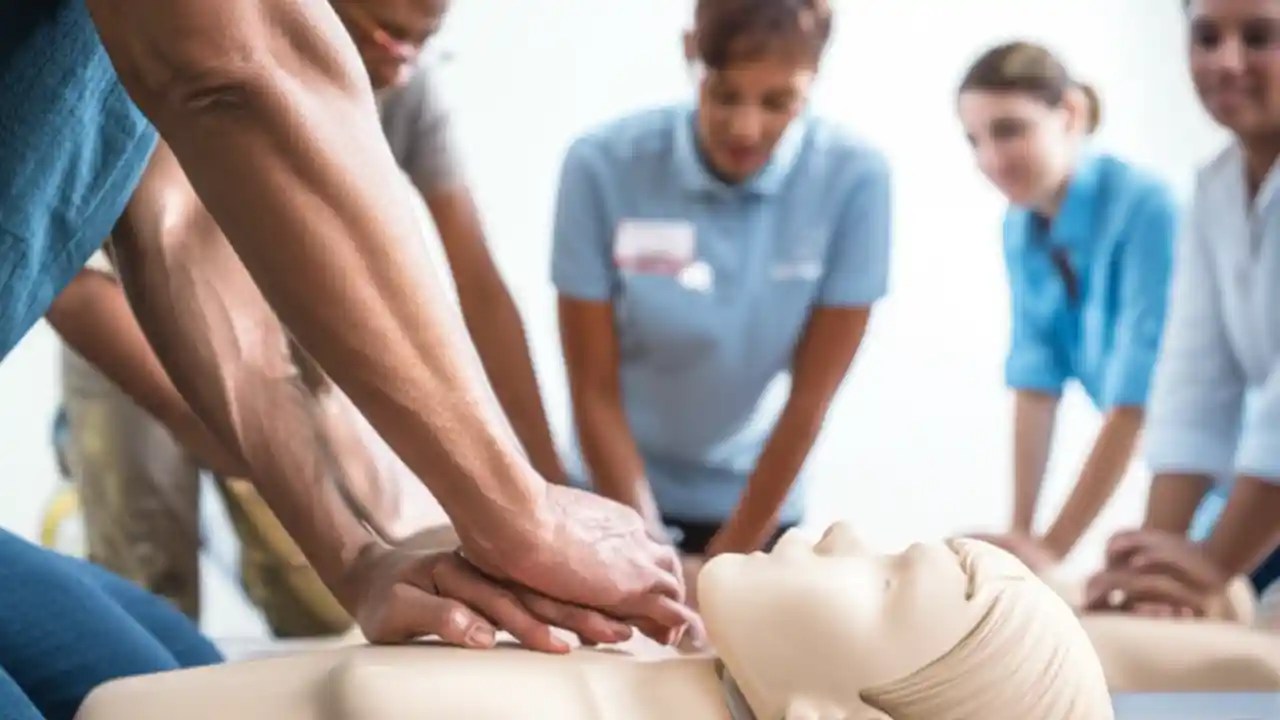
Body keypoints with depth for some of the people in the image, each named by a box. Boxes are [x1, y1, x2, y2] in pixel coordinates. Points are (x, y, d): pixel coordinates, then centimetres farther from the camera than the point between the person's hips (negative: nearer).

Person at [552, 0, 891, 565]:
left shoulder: (854, 180, -19)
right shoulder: (603, 167, -19)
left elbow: (810, 397, -13)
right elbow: (594, 392, -14)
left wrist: (729, 559, -10)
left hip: (757, 502, 0)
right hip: (619, 493, 0)